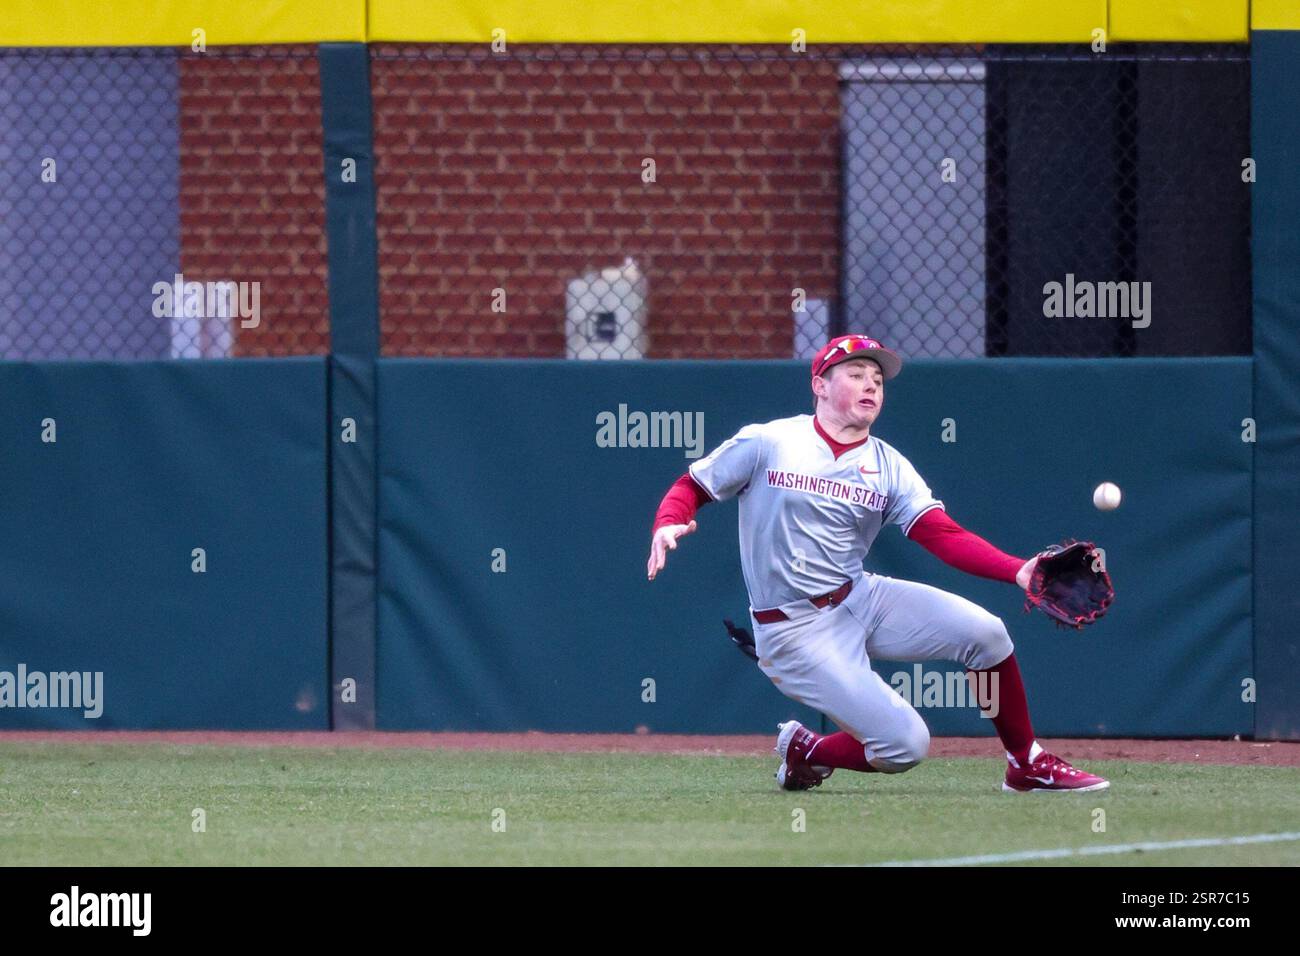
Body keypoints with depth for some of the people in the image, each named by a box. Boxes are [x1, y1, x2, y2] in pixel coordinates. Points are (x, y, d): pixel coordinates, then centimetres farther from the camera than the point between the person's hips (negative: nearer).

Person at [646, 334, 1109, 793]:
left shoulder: (889, 467, 4)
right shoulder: (767, 443, -5)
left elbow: (944, 535, -8)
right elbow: (691, 487, 2)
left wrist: (1019, 570, -25)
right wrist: (667, 526, -23)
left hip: (860, 599, 5)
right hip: (795, 630, -5)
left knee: (984, 633, -13)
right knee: (906, 744, -16)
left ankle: (1028, 766, 6)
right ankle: (805, 751, 14)